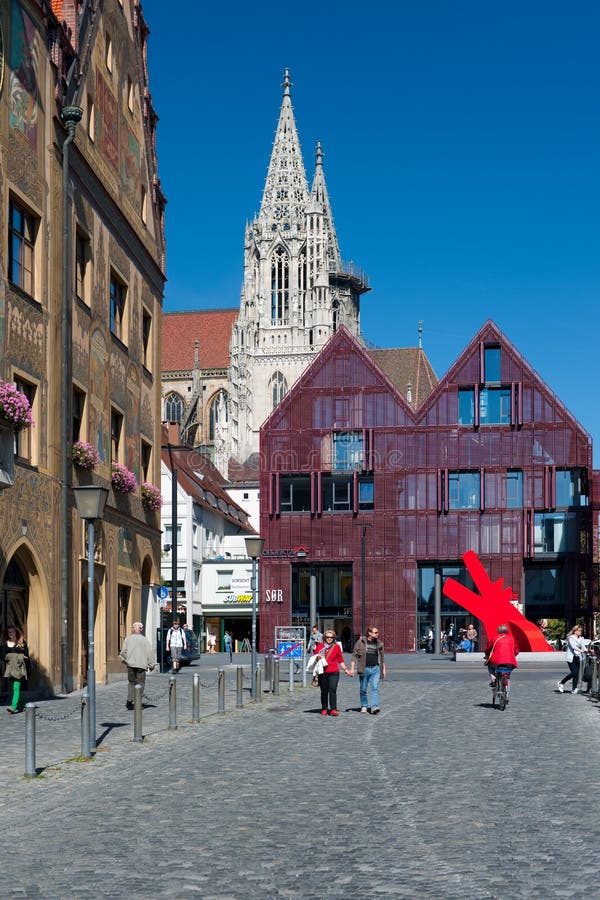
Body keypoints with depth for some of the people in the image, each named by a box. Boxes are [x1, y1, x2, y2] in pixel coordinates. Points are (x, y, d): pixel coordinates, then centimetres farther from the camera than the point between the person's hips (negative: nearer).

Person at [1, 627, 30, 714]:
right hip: (9, 668, 4)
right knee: (12, 688, 6)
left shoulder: (22, 643, 3)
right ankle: (17, 706, 15)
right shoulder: (5, 643, 10)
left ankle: (14, 706, -23)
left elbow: (26, 656, 4)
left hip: (19, 667, -4)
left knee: (16, 687, -14)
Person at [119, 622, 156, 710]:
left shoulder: (128, 638, 1)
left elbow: (124, 651, -1)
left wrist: (123, 658, 19)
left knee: (131, 682, 14)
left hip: (130, 664, 2)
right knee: (140, 683, 5)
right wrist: (151, 664, 6)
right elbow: (149, 652, -2)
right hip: (141, 664, -2)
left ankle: (129, 700, 3)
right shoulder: (144, 639, -2)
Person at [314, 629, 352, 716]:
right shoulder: (320, 646, 6)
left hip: (334, 672, -1)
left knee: (333, 690, -12)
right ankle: (324, 709, 17)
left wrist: (345, 669, 7)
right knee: (324, 691, 6)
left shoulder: (336, 647, 6)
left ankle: (333, 709, -13)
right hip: (323, 672, 1)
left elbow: (340, 660, 12)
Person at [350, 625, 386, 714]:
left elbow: (382, 657, 19)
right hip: (364, 669, -2)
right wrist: (352, 668, -7)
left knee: (375, 688, -11)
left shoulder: (378, 643, 9)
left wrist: (383, 669, 17)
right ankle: (364, 706, 23)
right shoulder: (360, 642, -2)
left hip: (375, 668, 2)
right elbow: (354, 655, -2)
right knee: (363, 689, 8)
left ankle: (374, 707, -17)